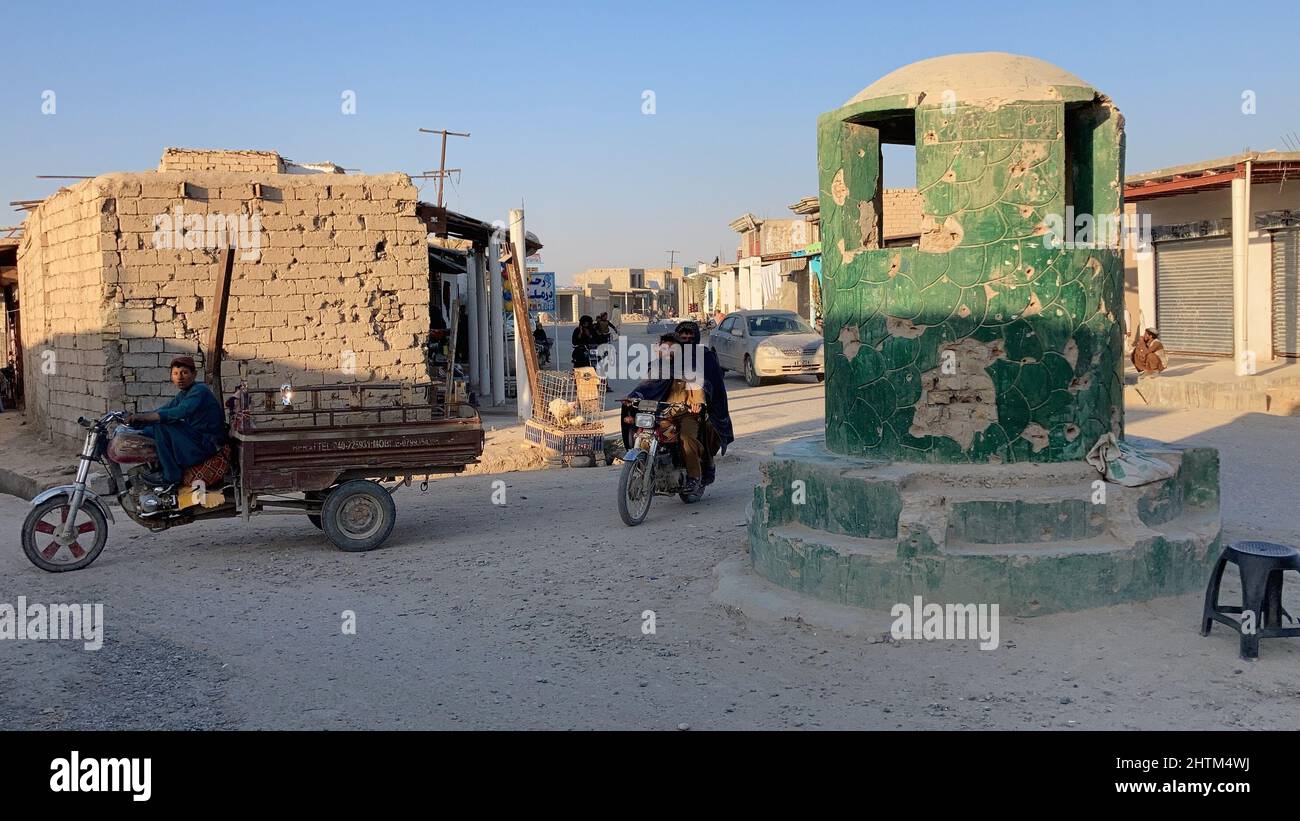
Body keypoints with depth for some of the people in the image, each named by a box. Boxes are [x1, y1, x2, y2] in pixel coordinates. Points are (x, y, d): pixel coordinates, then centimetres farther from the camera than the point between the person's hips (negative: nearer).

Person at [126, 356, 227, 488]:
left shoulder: (199, 390, -18)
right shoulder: (182, 394, 13)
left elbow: (180, 412, -32)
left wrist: (143, 416, -33)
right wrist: (136, 417, 1)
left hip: (207, 444, -10)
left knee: (161, 425, -24)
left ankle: (171, 475, -13)